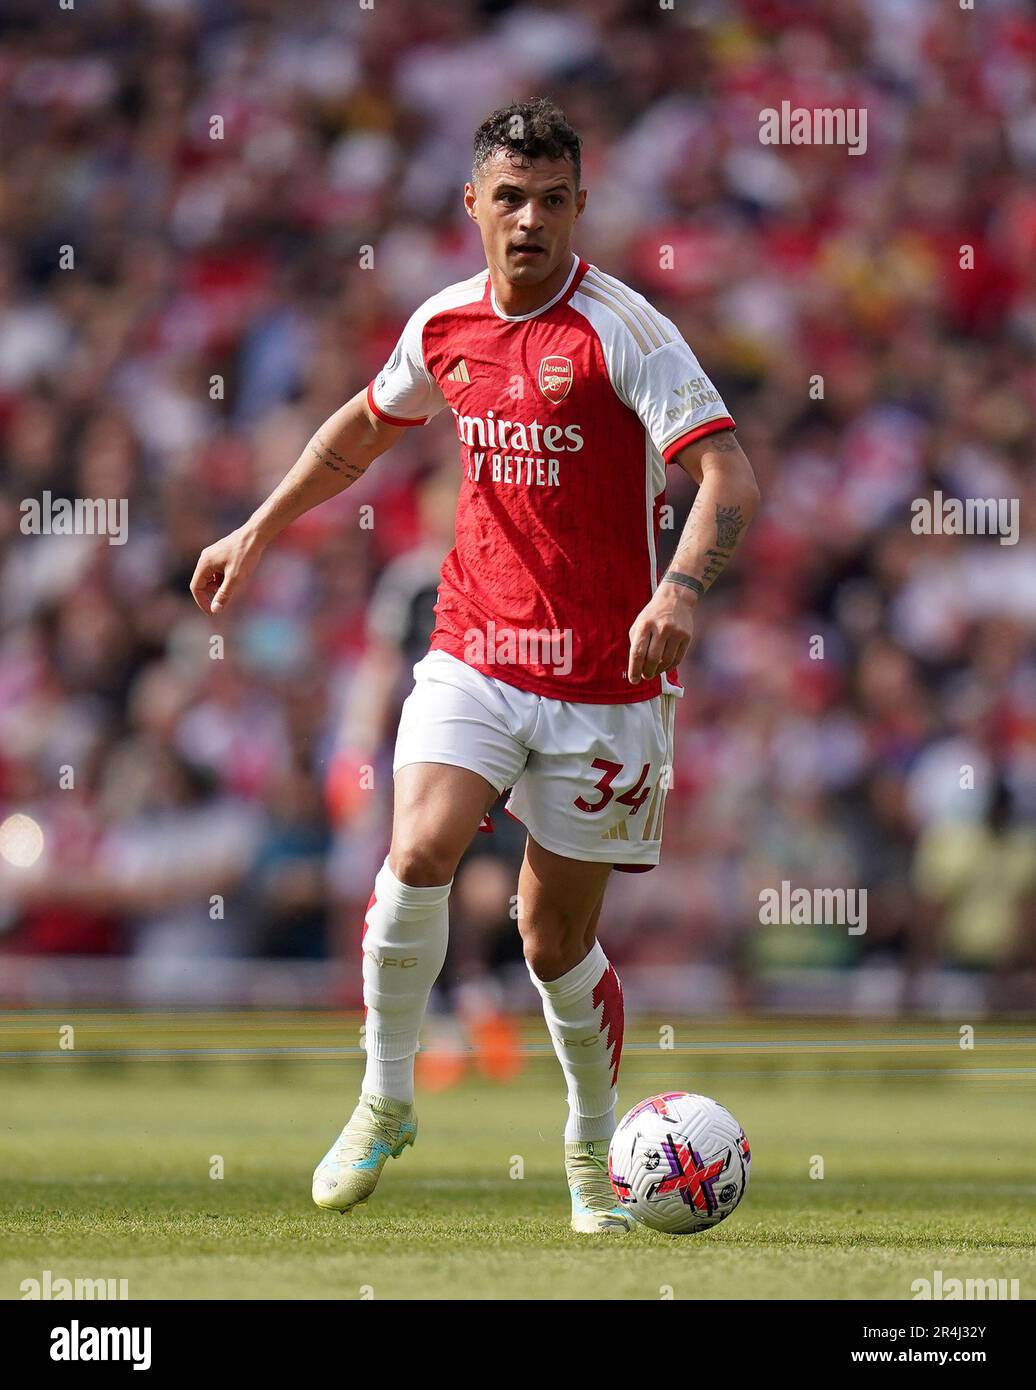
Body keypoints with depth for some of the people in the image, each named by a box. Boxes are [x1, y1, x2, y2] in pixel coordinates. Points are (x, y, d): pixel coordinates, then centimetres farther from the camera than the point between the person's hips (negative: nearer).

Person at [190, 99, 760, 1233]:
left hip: (603, 679, -3)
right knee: (419, 854, -21)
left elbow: (728, 475, -20)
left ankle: (592, 1152, 27)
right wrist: (259, 531, 28)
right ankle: (385, 1098, -2)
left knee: (556, 941, 3)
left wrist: (682, 588, -38)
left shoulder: (622, 330, -12)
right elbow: (365, 425, 26)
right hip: (472, 654, 3)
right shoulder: (445, 326, 4)